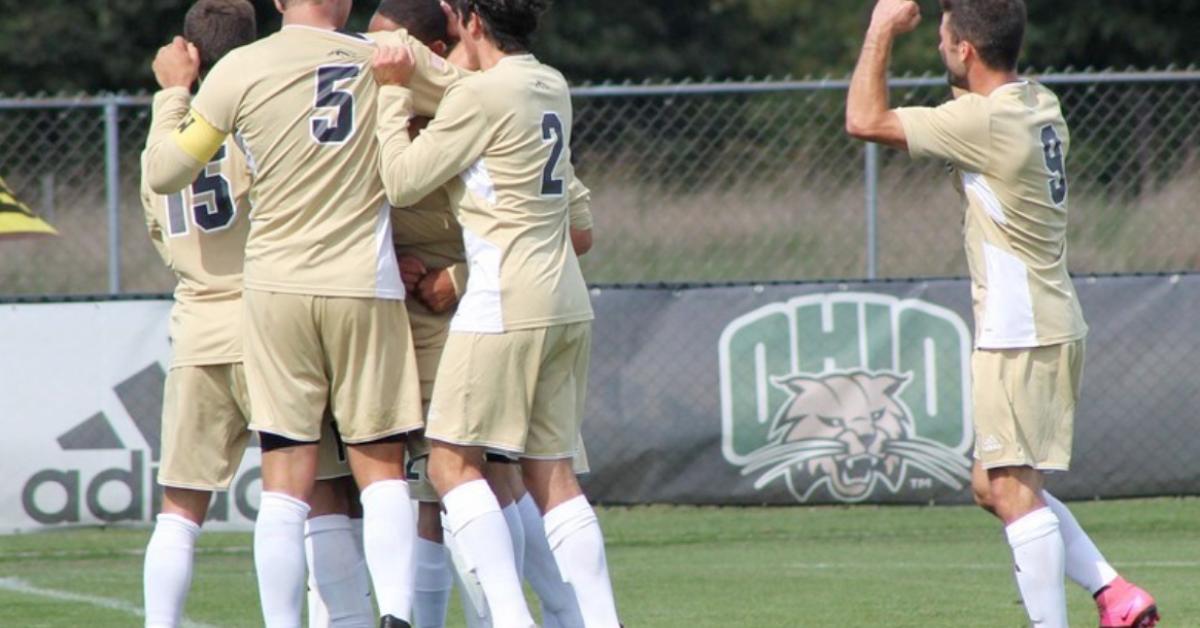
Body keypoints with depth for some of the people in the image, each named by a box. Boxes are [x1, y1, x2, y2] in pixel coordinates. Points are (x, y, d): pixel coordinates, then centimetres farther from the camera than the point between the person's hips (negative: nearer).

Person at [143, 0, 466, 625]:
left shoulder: (239, 69, -2)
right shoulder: (390, 57, -1)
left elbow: (162, 174, 4)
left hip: (275, 285, 0)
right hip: (365, 286, 0)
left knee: (286, 480, 2)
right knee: (381, 466, 6)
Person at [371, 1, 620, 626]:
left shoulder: (481, 94, -10)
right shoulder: (552, 88, 14)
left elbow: (401, 182, -6)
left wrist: (393, 92, 5)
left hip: (507, 302, -8)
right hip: (566, 302, 8)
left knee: (452, 461, -6)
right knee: (552, 473, 9)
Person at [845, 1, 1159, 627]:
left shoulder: (983, 121, -18)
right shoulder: (1040, 105, 10)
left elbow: (864, 121, -15)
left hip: (1018, 335, -10)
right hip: (1050, 325, 10)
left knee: (1012, 488, -8)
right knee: (995, 487, 15)